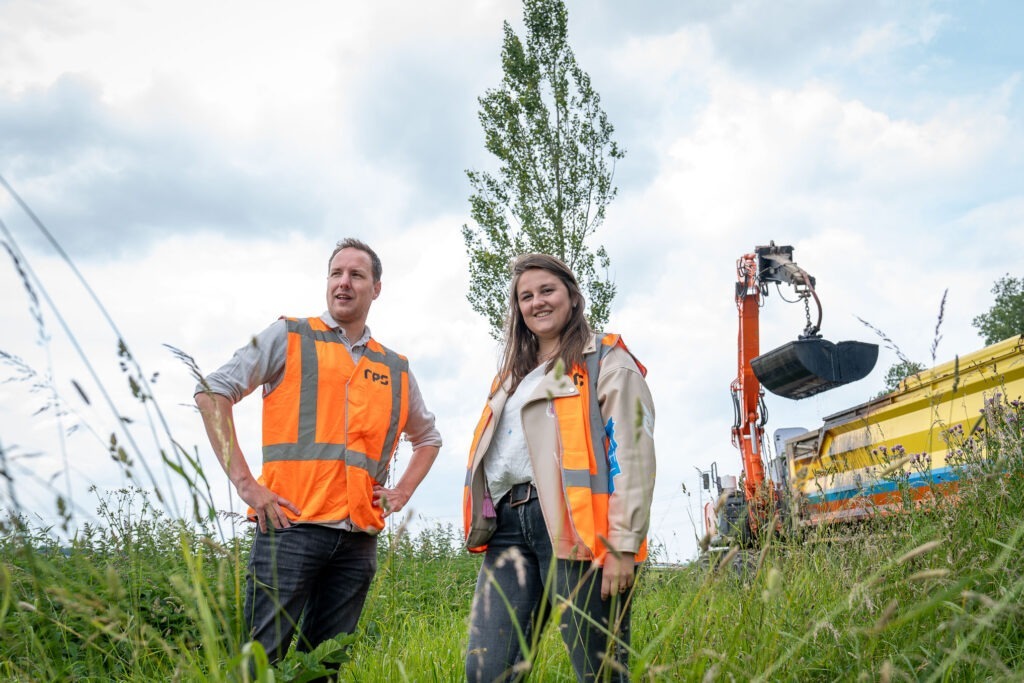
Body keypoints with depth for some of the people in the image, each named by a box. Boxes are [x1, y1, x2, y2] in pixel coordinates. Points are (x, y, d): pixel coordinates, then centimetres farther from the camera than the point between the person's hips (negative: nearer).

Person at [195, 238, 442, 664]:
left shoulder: (396, 370, 16)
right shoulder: (289, 337, 5)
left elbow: (428, 436, 30)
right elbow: (212, 391, -2)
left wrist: (402, 493, 14)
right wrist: (243, 481, -9)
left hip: (359, 540, 4)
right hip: (291, 526, -4)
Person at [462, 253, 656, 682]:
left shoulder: (606, 361, 4)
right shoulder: (513, 375, 26)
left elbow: (631, 454, -6)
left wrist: (623, 543, -13)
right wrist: (485, 524, 19)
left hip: (575, 524, -6)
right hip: (510, 523, 6)